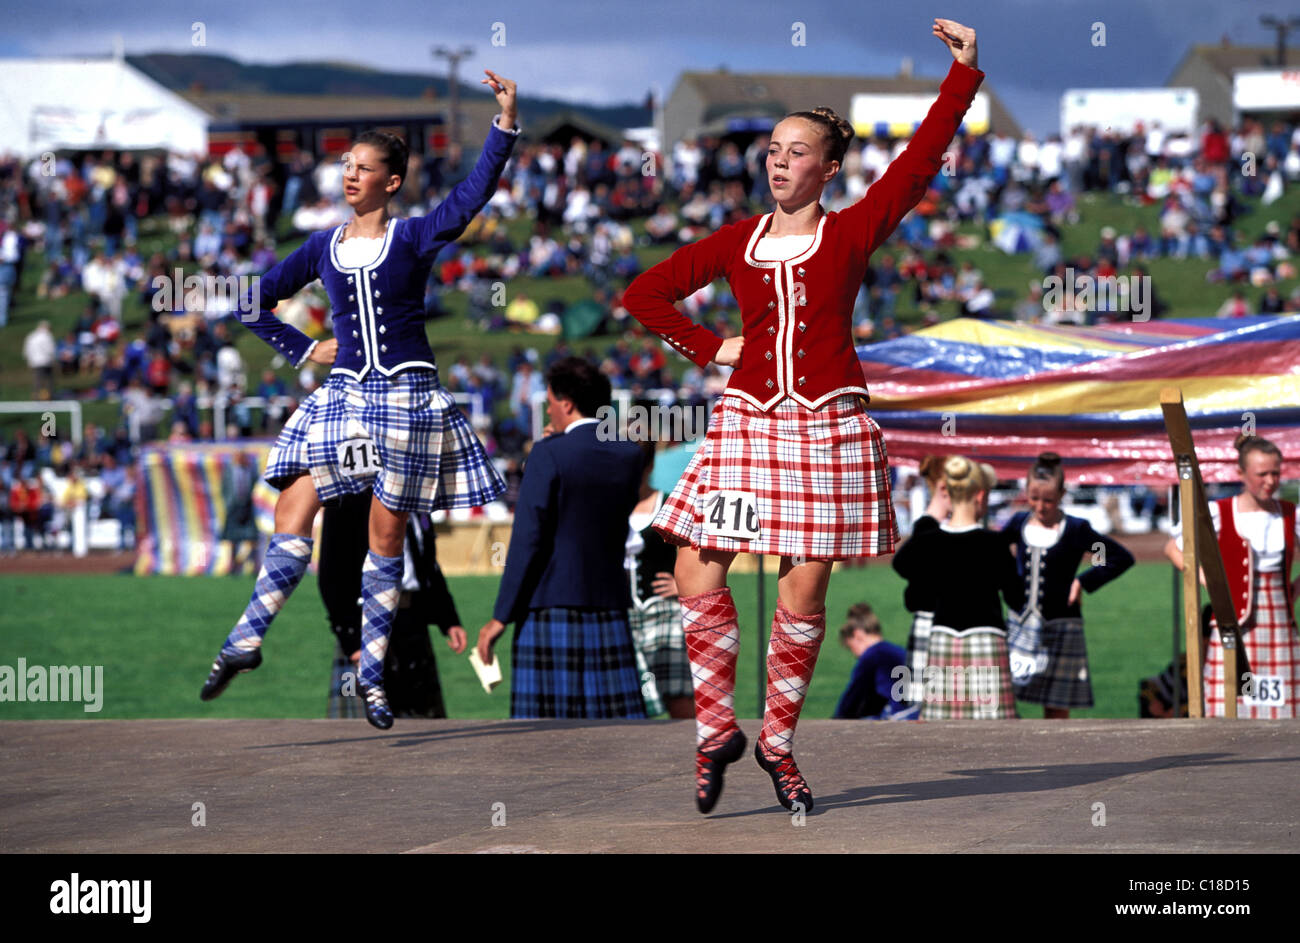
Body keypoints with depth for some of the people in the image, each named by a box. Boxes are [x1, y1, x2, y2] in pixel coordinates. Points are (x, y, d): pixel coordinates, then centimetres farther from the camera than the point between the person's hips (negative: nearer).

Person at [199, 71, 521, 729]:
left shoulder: (413, 238, -1)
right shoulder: (323, 247, 9)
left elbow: (470, 197, -18)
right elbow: (255, 302, 17)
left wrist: (506, 124, -28)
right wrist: (304, 349, 7)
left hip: (407, 396, -3)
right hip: (344, 394, 3)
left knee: (386, 534, 2)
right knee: (294, 512, -9)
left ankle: (371, 673, 8)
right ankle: (247, 640, -5)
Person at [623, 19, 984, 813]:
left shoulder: (852, 234, 4)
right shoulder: (737, 242, 9)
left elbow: (922, 159, -4)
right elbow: (645, 294, 16)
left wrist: (964, 73, -8)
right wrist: (708, 347, 6)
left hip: (829, 427, -2)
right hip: (749, 420, 2)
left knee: (805, 594, -1)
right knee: (698, 576, -7)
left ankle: (778, 741, 14)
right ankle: (717, 730, 7)